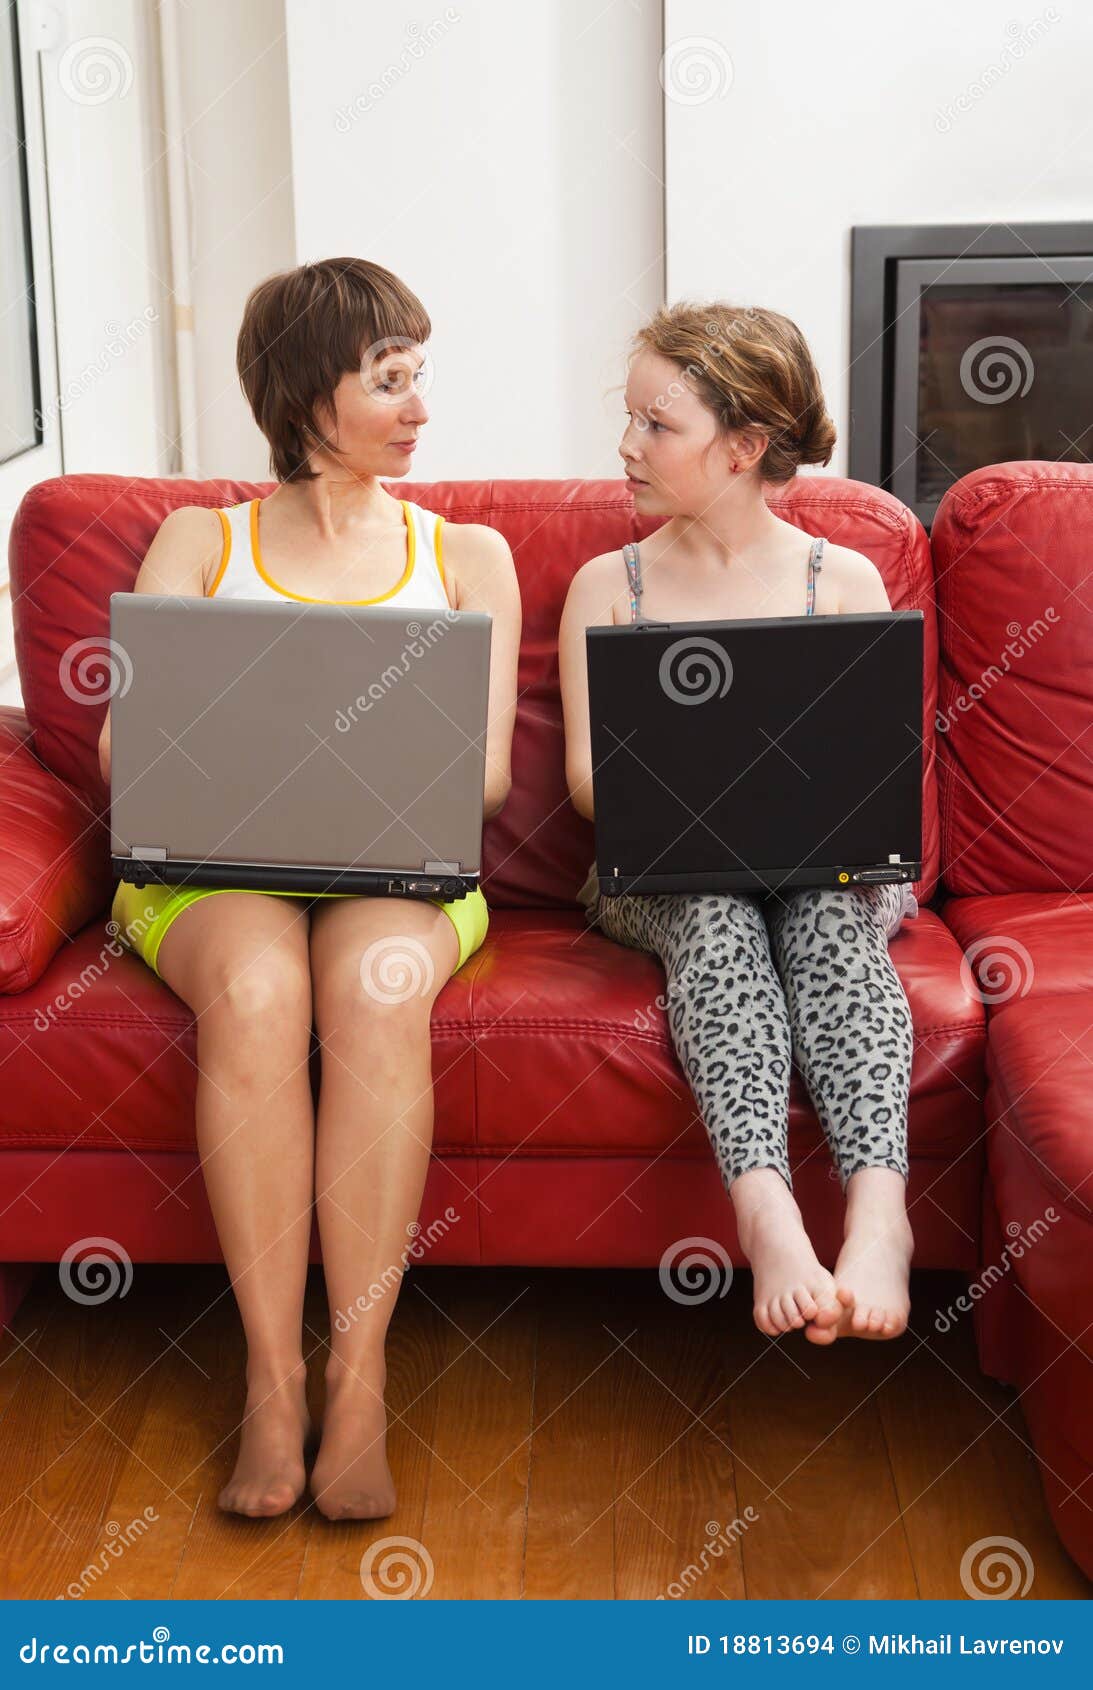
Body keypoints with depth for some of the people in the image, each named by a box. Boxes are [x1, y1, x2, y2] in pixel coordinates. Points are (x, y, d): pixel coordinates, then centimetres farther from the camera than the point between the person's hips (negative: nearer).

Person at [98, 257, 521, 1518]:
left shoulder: (466, 555, 18)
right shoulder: (199, 541, 17)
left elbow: (487, 770, 7)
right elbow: (125, 742, 5)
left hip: (403, 867, 0)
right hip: (213, 865, 0)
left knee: (377, 984, -36)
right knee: (256, 986, -36)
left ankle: (358, 1380, -34)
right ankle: (272, 1378, -32)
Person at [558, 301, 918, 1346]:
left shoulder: (845, 582, 10)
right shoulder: (607, 585, 11)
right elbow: (588, 772, 4)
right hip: (660, 874, 0)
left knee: (829, 909, -35)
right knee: (716, 907, -35)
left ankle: (878, 1205, -52)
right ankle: (764, 1208, -53)